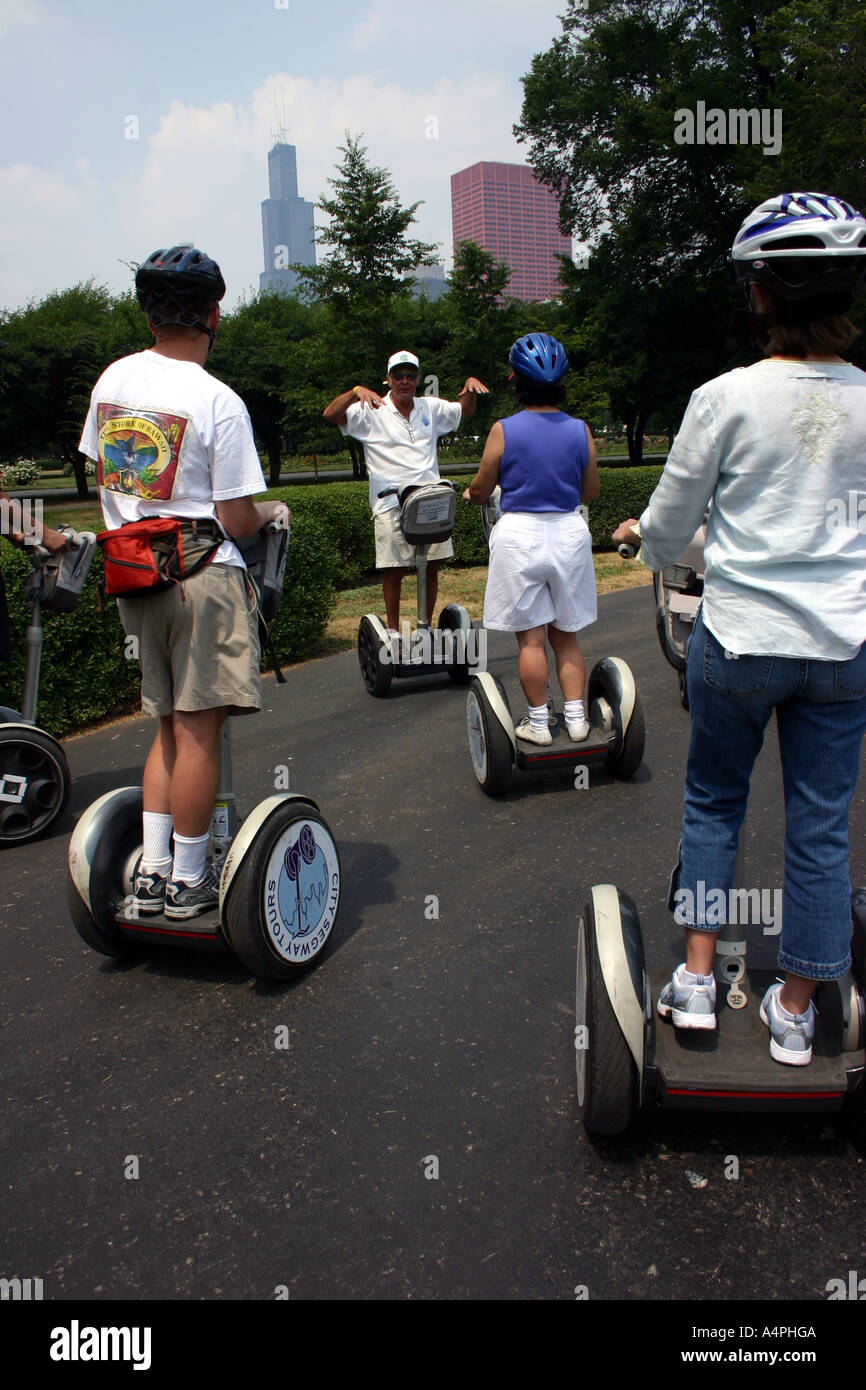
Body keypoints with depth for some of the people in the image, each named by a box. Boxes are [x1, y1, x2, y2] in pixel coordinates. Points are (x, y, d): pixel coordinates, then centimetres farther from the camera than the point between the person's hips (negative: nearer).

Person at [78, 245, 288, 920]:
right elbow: (238, 520, -13)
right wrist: (272, 511, 8)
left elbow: (103, 479, 15)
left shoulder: (112, 379, 7)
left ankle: (152, 869, 18)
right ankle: (189, 879, 11)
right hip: (205, 575, -7)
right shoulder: (218, 401, -13)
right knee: (199, 728, 1)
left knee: (171, 725, 16)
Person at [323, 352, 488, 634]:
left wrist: (470, 386, 8)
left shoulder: (431, 408, 14)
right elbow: (330, 415, -9)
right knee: (393, 570, -1)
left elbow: (465, 411, 28)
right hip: (390, 504, -4)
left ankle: (427, 626, 19)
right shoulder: (372, 412, 1)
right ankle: (393, 630, 11)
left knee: (431, 567, 6)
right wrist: (355, 391, -24)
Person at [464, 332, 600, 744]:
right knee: (565, 636, 16)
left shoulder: (503, 430, -10)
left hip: (519, 535, -3)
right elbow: (591, 491, 7)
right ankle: (576, 717, 16)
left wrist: (469, 493, 22)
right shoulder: (580, 431, -2)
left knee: (531, 638, 6)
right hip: (569, 533, 3)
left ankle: (537, 722, 12)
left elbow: (480, 489, -1)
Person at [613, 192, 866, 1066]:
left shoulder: (725, 399, -11)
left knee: (713, 799, 18)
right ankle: (793, 1011, 24)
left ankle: (696, 979, 19)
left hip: (740, 635, -2)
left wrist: (639, 535, 19)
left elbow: (666, 533, -3)